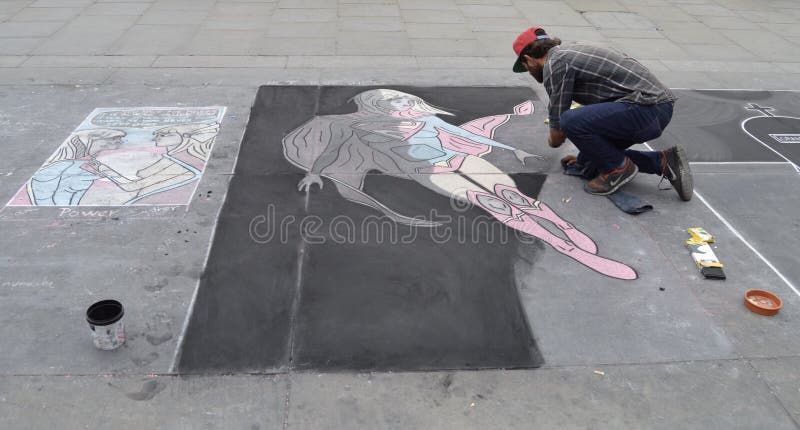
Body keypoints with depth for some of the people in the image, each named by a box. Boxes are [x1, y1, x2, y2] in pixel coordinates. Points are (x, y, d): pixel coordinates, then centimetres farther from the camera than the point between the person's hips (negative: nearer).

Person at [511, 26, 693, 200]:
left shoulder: (554, 63, -8)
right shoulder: (572, 51, 22)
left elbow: (558, 131, -4)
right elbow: (596, 112, 32)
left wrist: (553, 141, 21)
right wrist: (584, 156, 39)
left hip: (647, 106, -10)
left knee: (571, 121, -22)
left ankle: (618, 168, -2)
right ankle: (663, 162, 13)